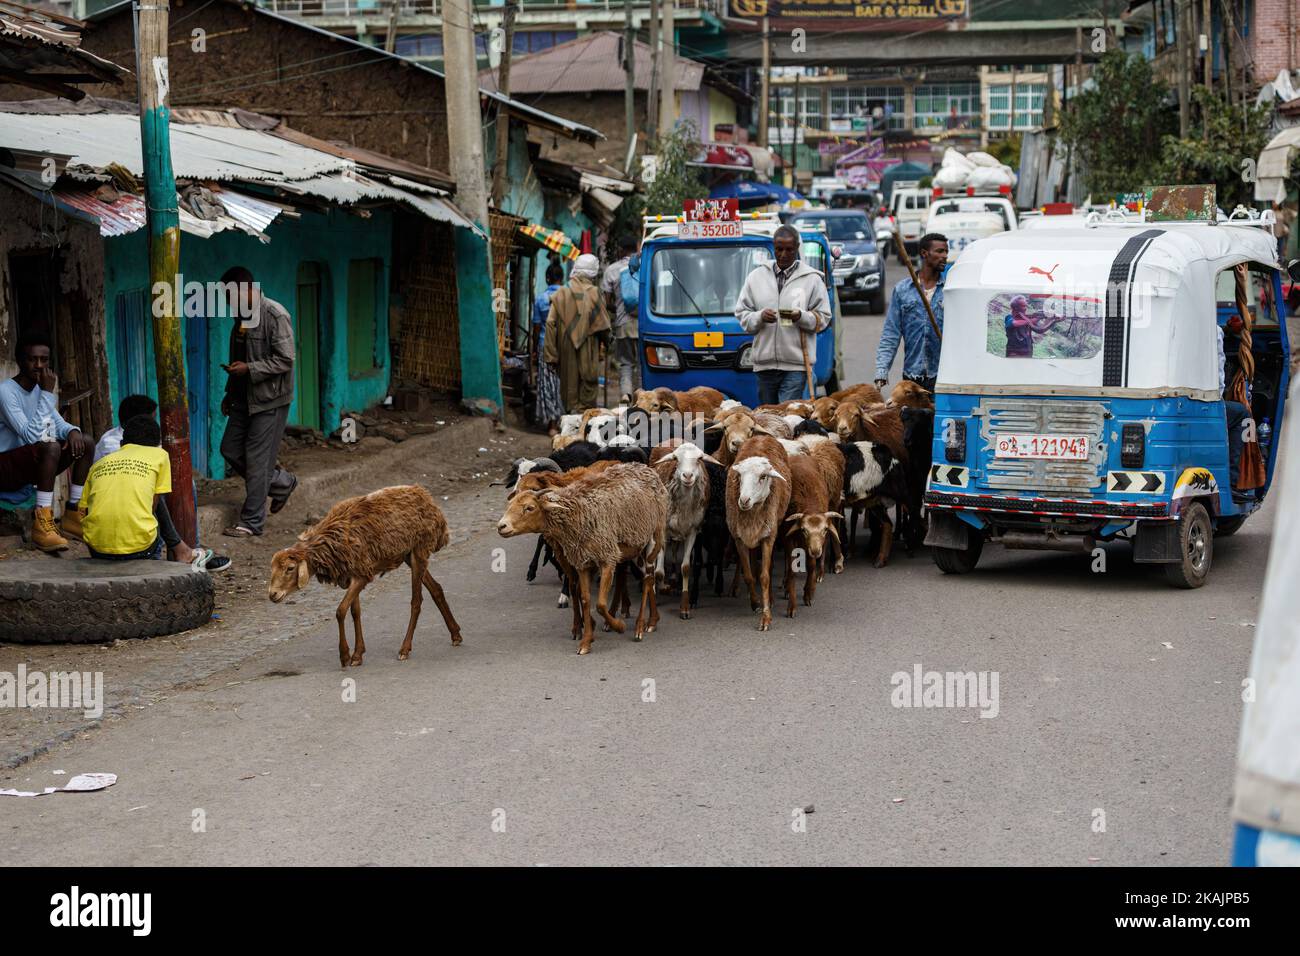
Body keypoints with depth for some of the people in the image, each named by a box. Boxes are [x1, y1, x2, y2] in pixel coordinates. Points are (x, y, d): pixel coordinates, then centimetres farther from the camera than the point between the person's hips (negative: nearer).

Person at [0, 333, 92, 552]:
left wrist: (72, 431, -11)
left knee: (85, 443, -1)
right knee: (51, 446, -33)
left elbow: (58, 424, 13)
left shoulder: (38, 390, 7)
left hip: (30, 465, 9)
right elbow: (33, 435, -29)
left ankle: (73, 515, 0)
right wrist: (48, 393, -25)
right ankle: (41, 524, -30)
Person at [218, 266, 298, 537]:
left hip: (269, 399, -9)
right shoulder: (242, 316, 10)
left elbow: (285, 360, -20)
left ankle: (252, 522, 3)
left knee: (256, 460, -5)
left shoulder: (275, 315, -17)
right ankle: (282, 483, 27)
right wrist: (230, 393, 19)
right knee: (230, 450, 10)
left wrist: (249, 369, -23)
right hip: (246, 398, 9)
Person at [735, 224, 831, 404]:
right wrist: (759, 317, -11)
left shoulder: (812, 279, 4)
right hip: (764, 363, 3)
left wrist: (801, 316, -16)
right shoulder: (756, 276, 11)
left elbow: (823, 318, 3)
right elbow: (742, 314, 10)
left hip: (796, 364, -3)